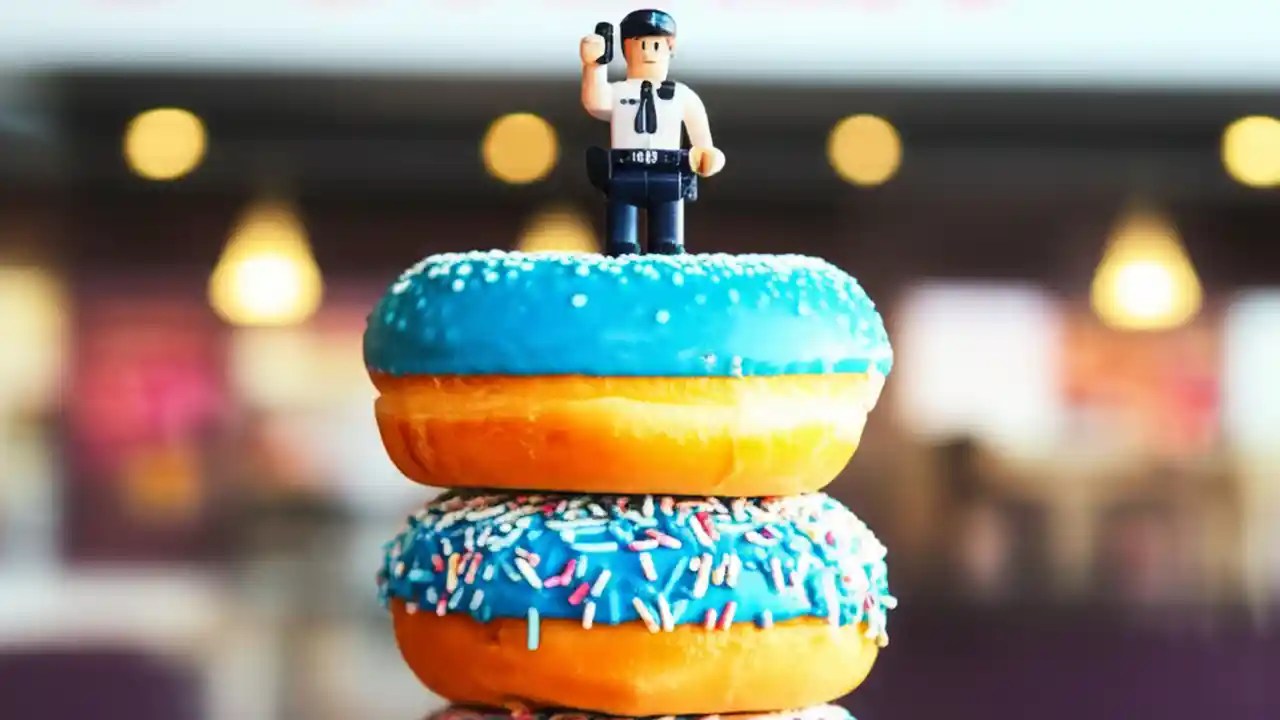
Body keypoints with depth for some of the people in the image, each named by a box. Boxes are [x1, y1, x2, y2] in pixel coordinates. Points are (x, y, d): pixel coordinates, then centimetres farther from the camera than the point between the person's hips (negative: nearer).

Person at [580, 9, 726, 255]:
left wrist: (706, 157, -9)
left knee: (668, 248, -4)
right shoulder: (616, 93, 9)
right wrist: (593, 66, -25)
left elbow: (702, 140, 10)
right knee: (622, 248, -5)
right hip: (624, 178, -1)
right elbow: (595, 102, -13)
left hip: (668, 179, 1)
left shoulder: (682, 96, 12)